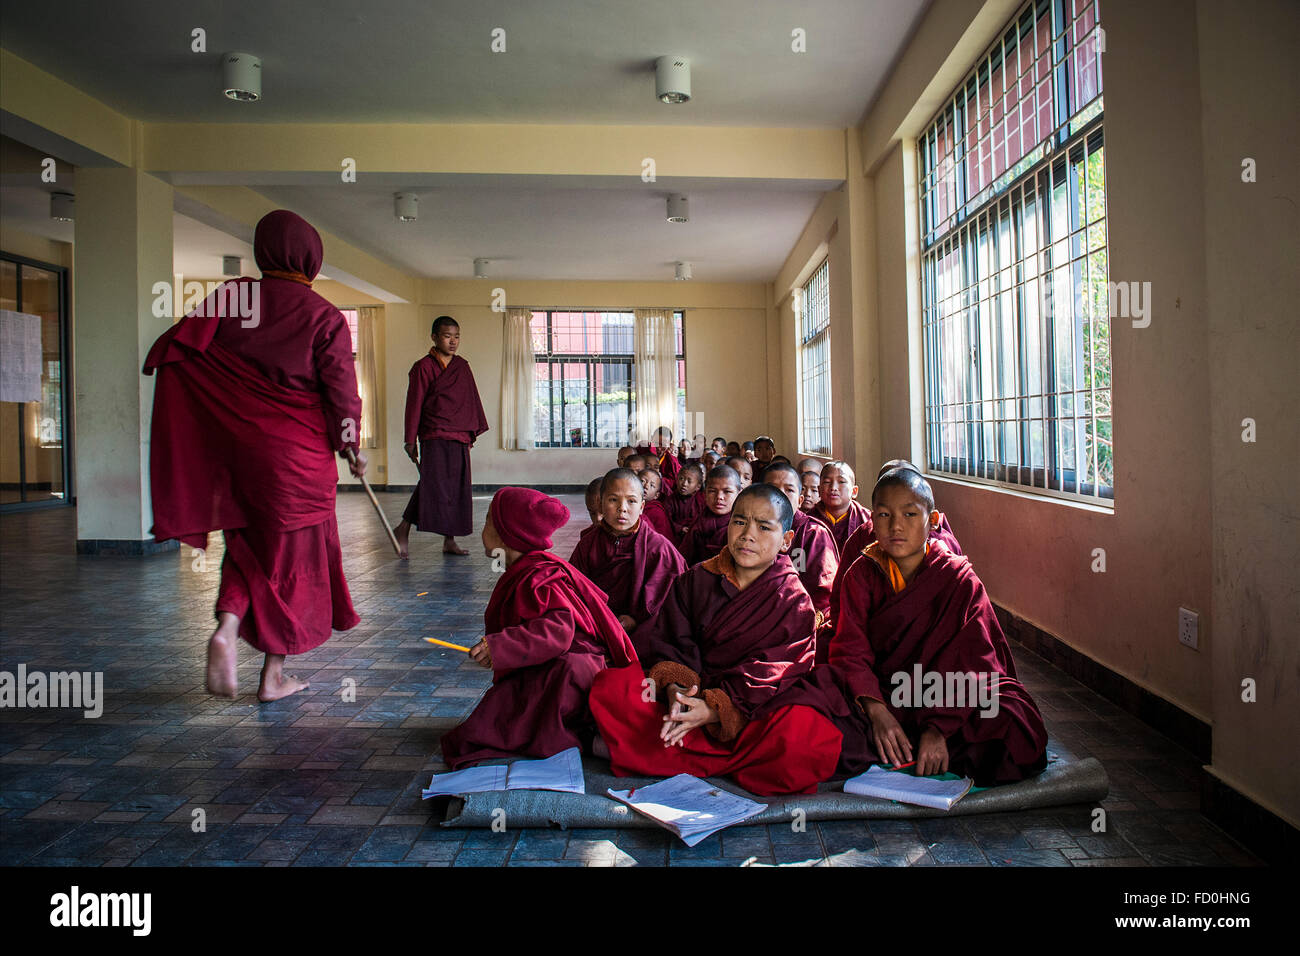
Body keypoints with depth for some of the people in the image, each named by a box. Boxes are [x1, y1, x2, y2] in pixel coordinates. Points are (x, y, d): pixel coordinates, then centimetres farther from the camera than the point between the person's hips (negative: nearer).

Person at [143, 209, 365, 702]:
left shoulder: (232, 297, 1)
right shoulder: (326, 318, -7)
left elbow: (173, 347, -1)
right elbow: (340, 391, -9)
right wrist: (352, 448, 2)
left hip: (241, 446, 3)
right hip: (299, 454, -3)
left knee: (250, 545, 19)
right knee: (292, 554, 7)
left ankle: (227, 628, -7)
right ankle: (274, 675, 12)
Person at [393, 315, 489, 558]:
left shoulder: (462, 367, 15)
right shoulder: (423, 367, -2)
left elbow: (472, 399, 20)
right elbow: (414, 404, -2)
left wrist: (474, 431, 16)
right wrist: (410, 440, -4)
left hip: (460, 439, 6)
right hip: (435, 438, -6)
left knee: (458, 489, 6)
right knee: (433, 484, -16)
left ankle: (449, 541, 13)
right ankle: (403, 530, -3)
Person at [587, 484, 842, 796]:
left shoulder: (795, 602, 0)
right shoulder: (697, 580, 10)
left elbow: (767, 675, -10)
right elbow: (665, 638, 2)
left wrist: (715, 708, -25)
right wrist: (674, 686, -19)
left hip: (749, 715, -1)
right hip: (684, 700, 2)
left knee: (815, 739, -35)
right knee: (609, 686, -22)